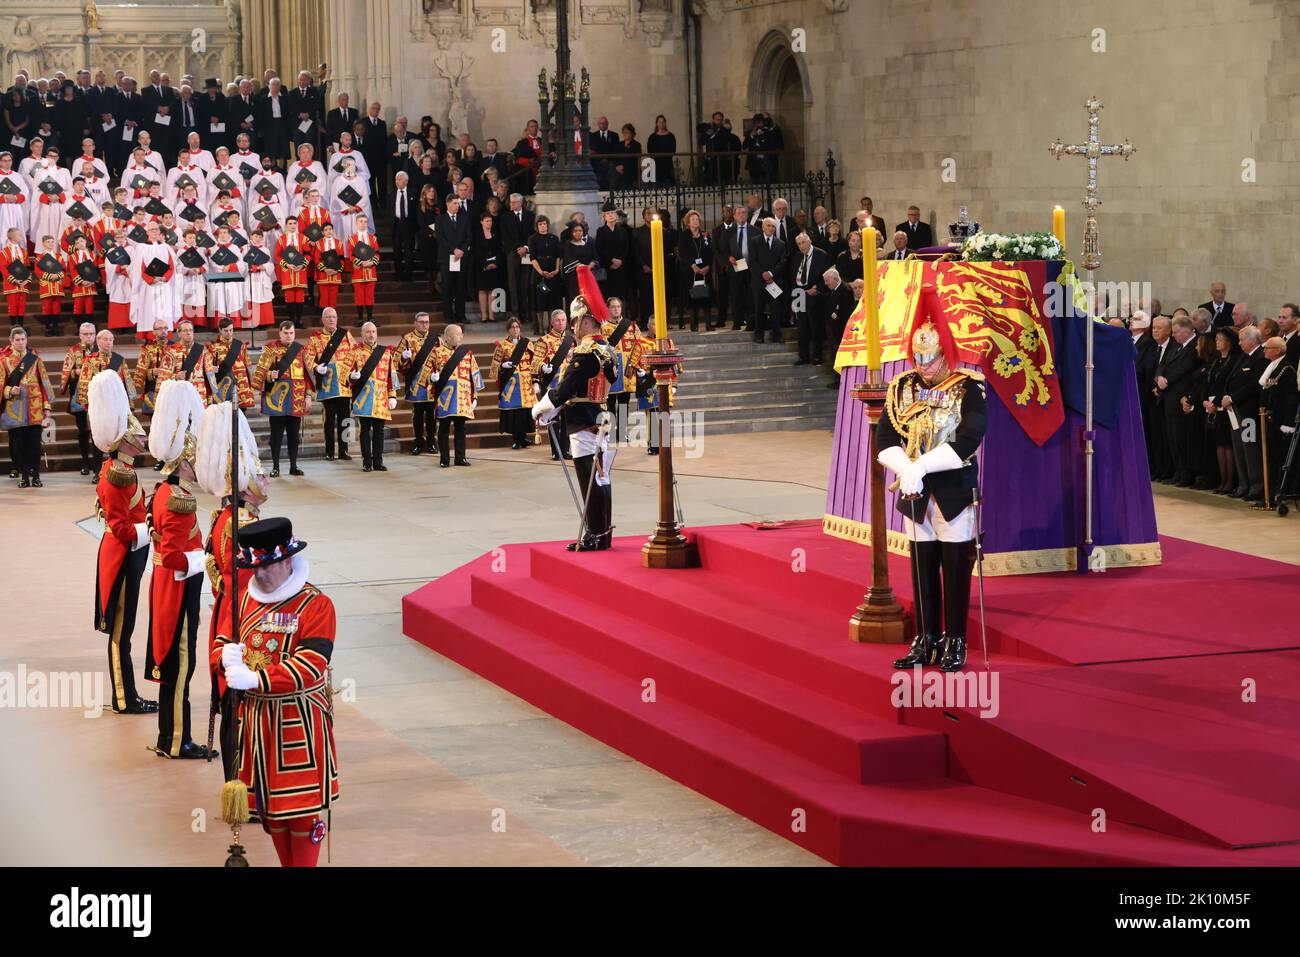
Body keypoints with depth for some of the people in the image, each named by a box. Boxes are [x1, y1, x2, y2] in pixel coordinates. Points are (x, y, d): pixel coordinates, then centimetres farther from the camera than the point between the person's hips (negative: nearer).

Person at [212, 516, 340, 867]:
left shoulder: (316, 605, -12)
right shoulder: (243, 600, 6)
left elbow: (310, 667, -21)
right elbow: (221, 644, 10)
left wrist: (255, 679, -28)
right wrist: (226, 657, -16)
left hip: (299, 723, -5)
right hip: (254, 719, 6)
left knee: (303, 805, -1)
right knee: (268, 802, 13)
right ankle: (286, 863, 26)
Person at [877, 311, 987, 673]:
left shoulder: (968, 389, -7)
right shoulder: (902, 388, 6)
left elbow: (970, 438, -19)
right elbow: (885, 437, 2)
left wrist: (921, 466, -22)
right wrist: (906, 470, -17)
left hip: (955, 492, -4)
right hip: (915, 494, 4)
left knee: (956, 568, 2)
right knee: (922, 568, 9)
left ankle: (955, 643, 10)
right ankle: (926, 640, 17)